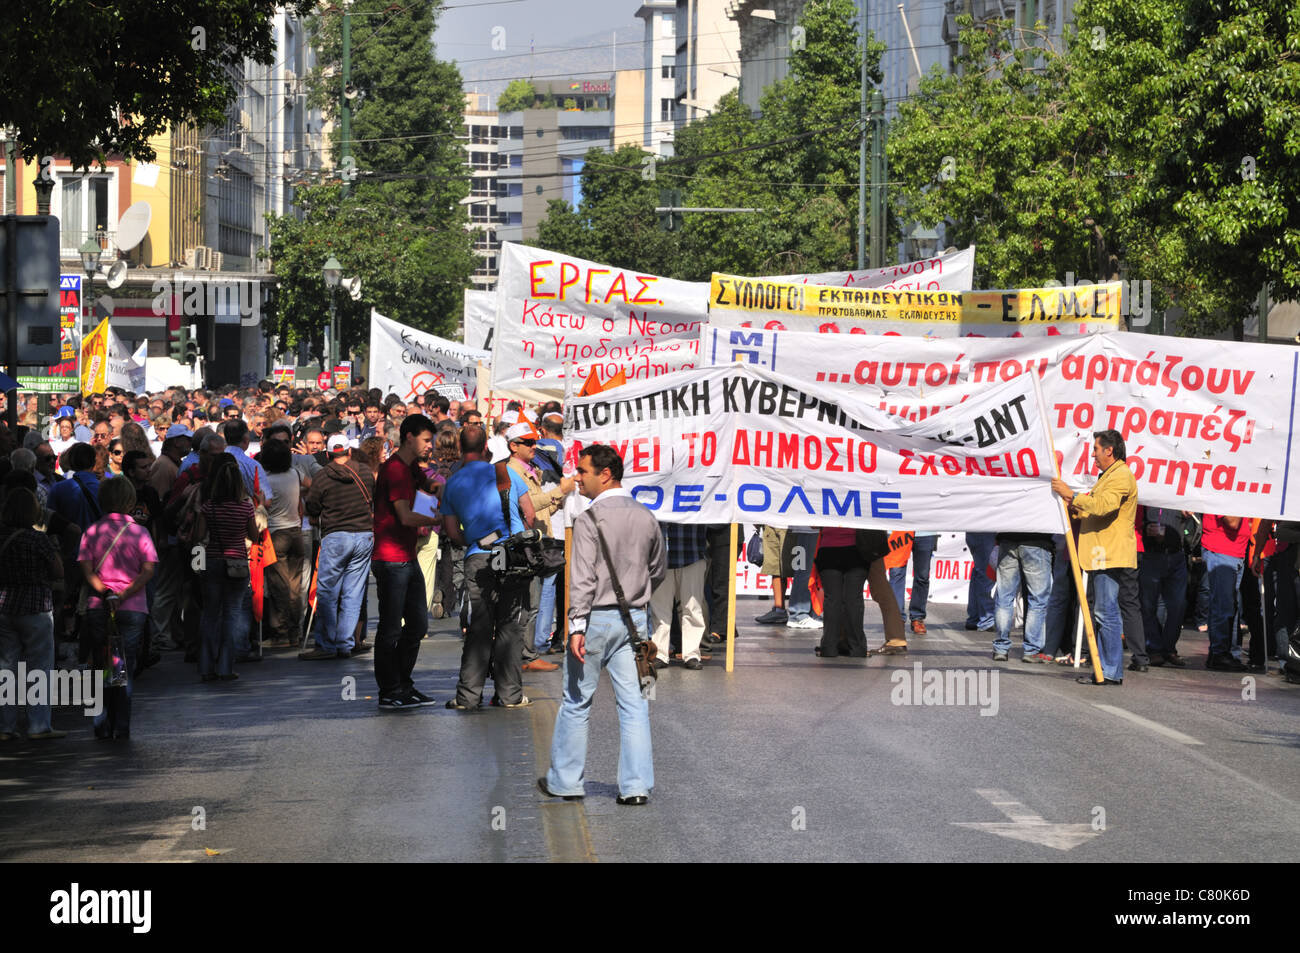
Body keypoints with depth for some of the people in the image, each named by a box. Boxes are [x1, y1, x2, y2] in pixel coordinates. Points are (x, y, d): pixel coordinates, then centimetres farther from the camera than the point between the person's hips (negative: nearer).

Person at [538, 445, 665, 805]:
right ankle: (637, 785, 2)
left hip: (597, 617, -5)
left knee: (576, 702, 7)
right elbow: (659, 570, 17)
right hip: (635, 617, 5)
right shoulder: (646, 518, 6)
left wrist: (577, 627, -20)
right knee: (634, 703, 5)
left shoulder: (590, 519, -12)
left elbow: (583, 578, -18)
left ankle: (565, 780, 15)